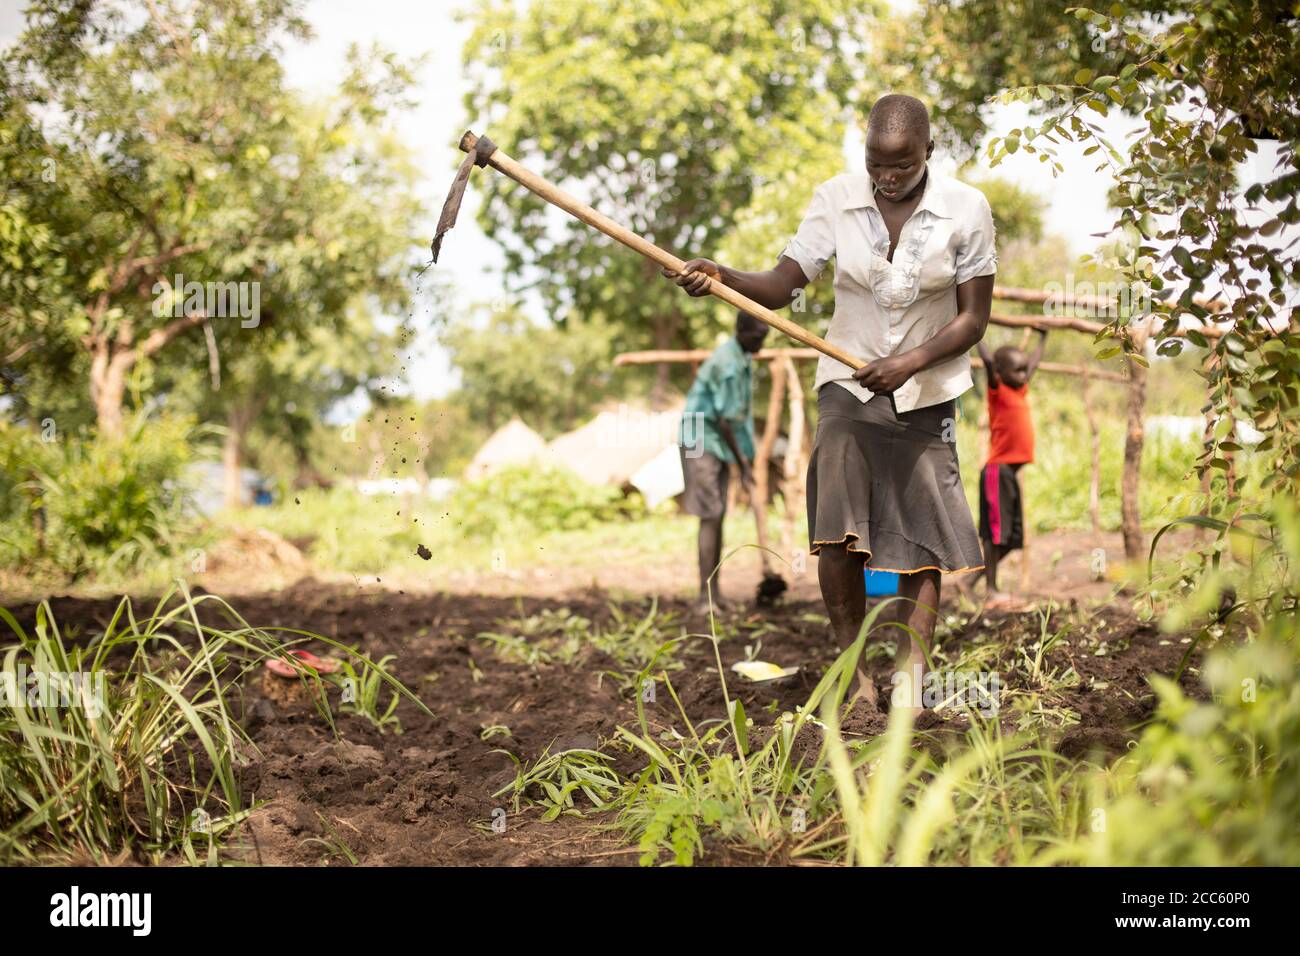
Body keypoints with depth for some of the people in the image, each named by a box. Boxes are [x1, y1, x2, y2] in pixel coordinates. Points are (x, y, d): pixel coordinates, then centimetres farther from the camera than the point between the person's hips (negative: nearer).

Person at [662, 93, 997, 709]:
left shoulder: (966, 209, -7)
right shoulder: (836, 200, -4)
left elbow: (973, 318, -6)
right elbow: (781, 286, -8)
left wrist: (908, 364, -20)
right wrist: (722, 278, -28)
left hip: (925, 396, 0)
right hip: (848, 386, 0)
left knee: (921, 539, -1)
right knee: (836, 533, -14)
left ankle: (910, 675, 4)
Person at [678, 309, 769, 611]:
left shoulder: (744, 360, 8)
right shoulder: (727, 365, -22)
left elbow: (742, 413, 14)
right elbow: (724, 420, -20)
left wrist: (747, 457, 13)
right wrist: (742, 464, -12)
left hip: (720, 445, 9)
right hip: (700, 443, -9)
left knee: (719, 516, 8)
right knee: (710, 517, -14)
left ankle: (714, 591, 11)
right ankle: (705, 595, -16)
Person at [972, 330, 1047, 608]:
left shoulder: (1020, 392, 16)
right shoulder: (998, 391, -6)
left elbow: (1033, 364, 32)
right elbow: (988, 360, -20)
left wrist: (1042, 338, 41)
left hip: (1012, 470, 8)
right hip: (998, 469, -8)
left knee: (1011, 537, 10)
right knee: (995, 533, -8)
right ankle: (991, 591, -8)